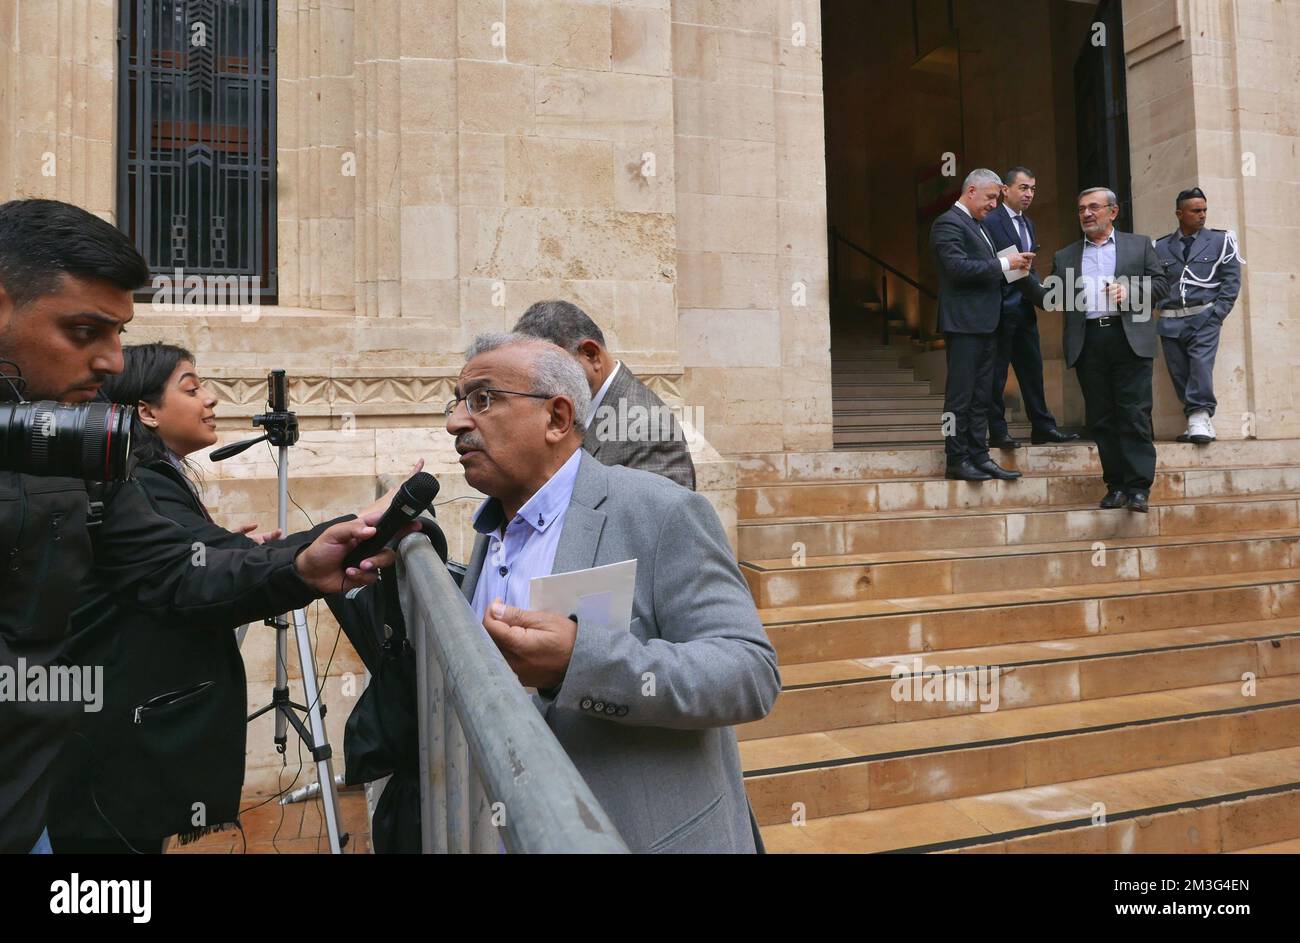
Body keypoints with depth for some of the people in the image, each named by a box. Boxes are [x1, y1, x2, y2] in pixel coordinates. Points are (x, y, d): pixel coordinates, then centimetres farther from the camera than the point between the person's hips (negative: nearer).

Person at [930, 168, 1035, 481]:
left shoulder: (975, 224, 22)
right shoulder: (948, 223, -9)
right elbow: (959, 267, -20)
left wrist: (1013, 266, 8)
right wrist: (1004, 264, -16)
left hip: (984, 323, 10)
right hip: (963, 324, -10)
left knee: (981, 396, 10)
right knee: (960, 395, -5)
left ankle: (978, 456, 16)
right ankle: (956, 461, 1)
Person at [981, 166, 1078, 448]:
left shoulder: (1028, 223, 18)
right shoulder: (990, 221, -8)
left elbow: (1028, 265, 20)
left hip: (1025, 308, 8)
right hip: (1002, 309, -8)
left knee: (1032, 369, 11)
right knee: (997, 372, -1)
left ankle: (1042, 427, 17)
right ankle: (997, 432, 5)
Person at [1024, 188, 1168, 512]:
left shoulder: (1140, 245, 14)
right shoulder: (1065, 257, 17)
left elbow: (1161, 285, 8)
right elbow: (1051, 300, 10)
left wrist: (1129, 291, -9)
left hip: (1129, 339, -2)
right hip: (1088, 344, 2)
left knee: (1134, 415, -5)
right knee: (1101, 418, 3)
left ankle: (1138, 487, -2)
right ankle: (1116, 485, 10)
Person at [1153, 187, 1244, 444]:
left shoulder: (1221, 240, 8)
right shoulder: (1160, 247, 12)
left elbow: (1231, 280, 3)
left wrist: (1217, 313, -6)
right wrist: (1160, 307, -2)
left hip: (1204, 316, -2)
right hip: (1171, 320, 2)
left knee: (1201, 362, -19)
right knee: (1179, 372, 0)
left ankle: (1199, 418, -19)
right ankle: (1200, 421, 7)